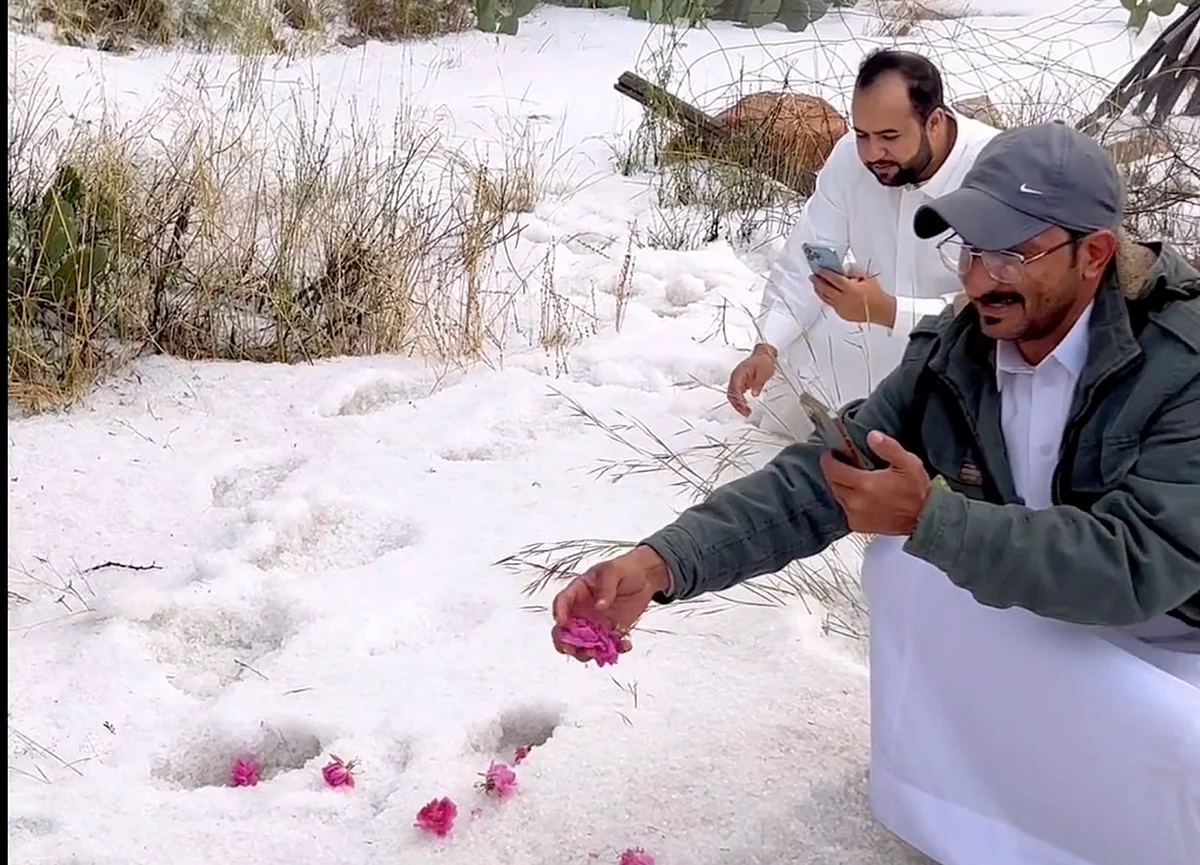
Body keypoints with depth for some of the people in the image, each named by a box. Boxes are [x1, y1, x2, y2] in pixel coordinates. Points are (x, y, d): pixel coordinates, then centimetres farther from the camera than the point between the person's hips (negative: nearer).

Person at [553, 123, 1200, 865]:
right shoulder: (955, 353, -10)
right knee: (903, 559, -17)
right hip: (1030, 611, 5)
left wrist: (931, 518, -41)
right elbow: (815, 479, -15)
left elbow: (1136, 566, -37)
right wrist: (661, 562, -30)